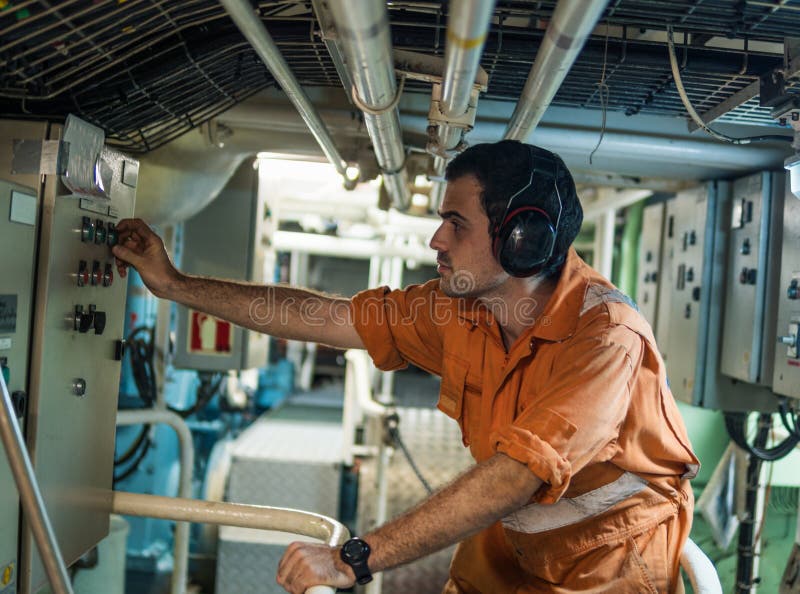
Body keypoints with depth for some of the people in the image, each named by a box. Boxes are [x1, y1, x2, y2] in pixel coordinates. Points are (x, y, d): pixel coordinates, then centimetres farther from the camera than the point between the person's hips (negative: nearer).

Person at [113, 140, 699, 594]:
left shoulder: (607, 336, -28)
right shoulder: (458, 311, -7)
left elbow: (514, 475, -34)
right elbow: (326, 316, -3)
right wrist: (174, 283, 0)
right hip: (509, 546, 5)